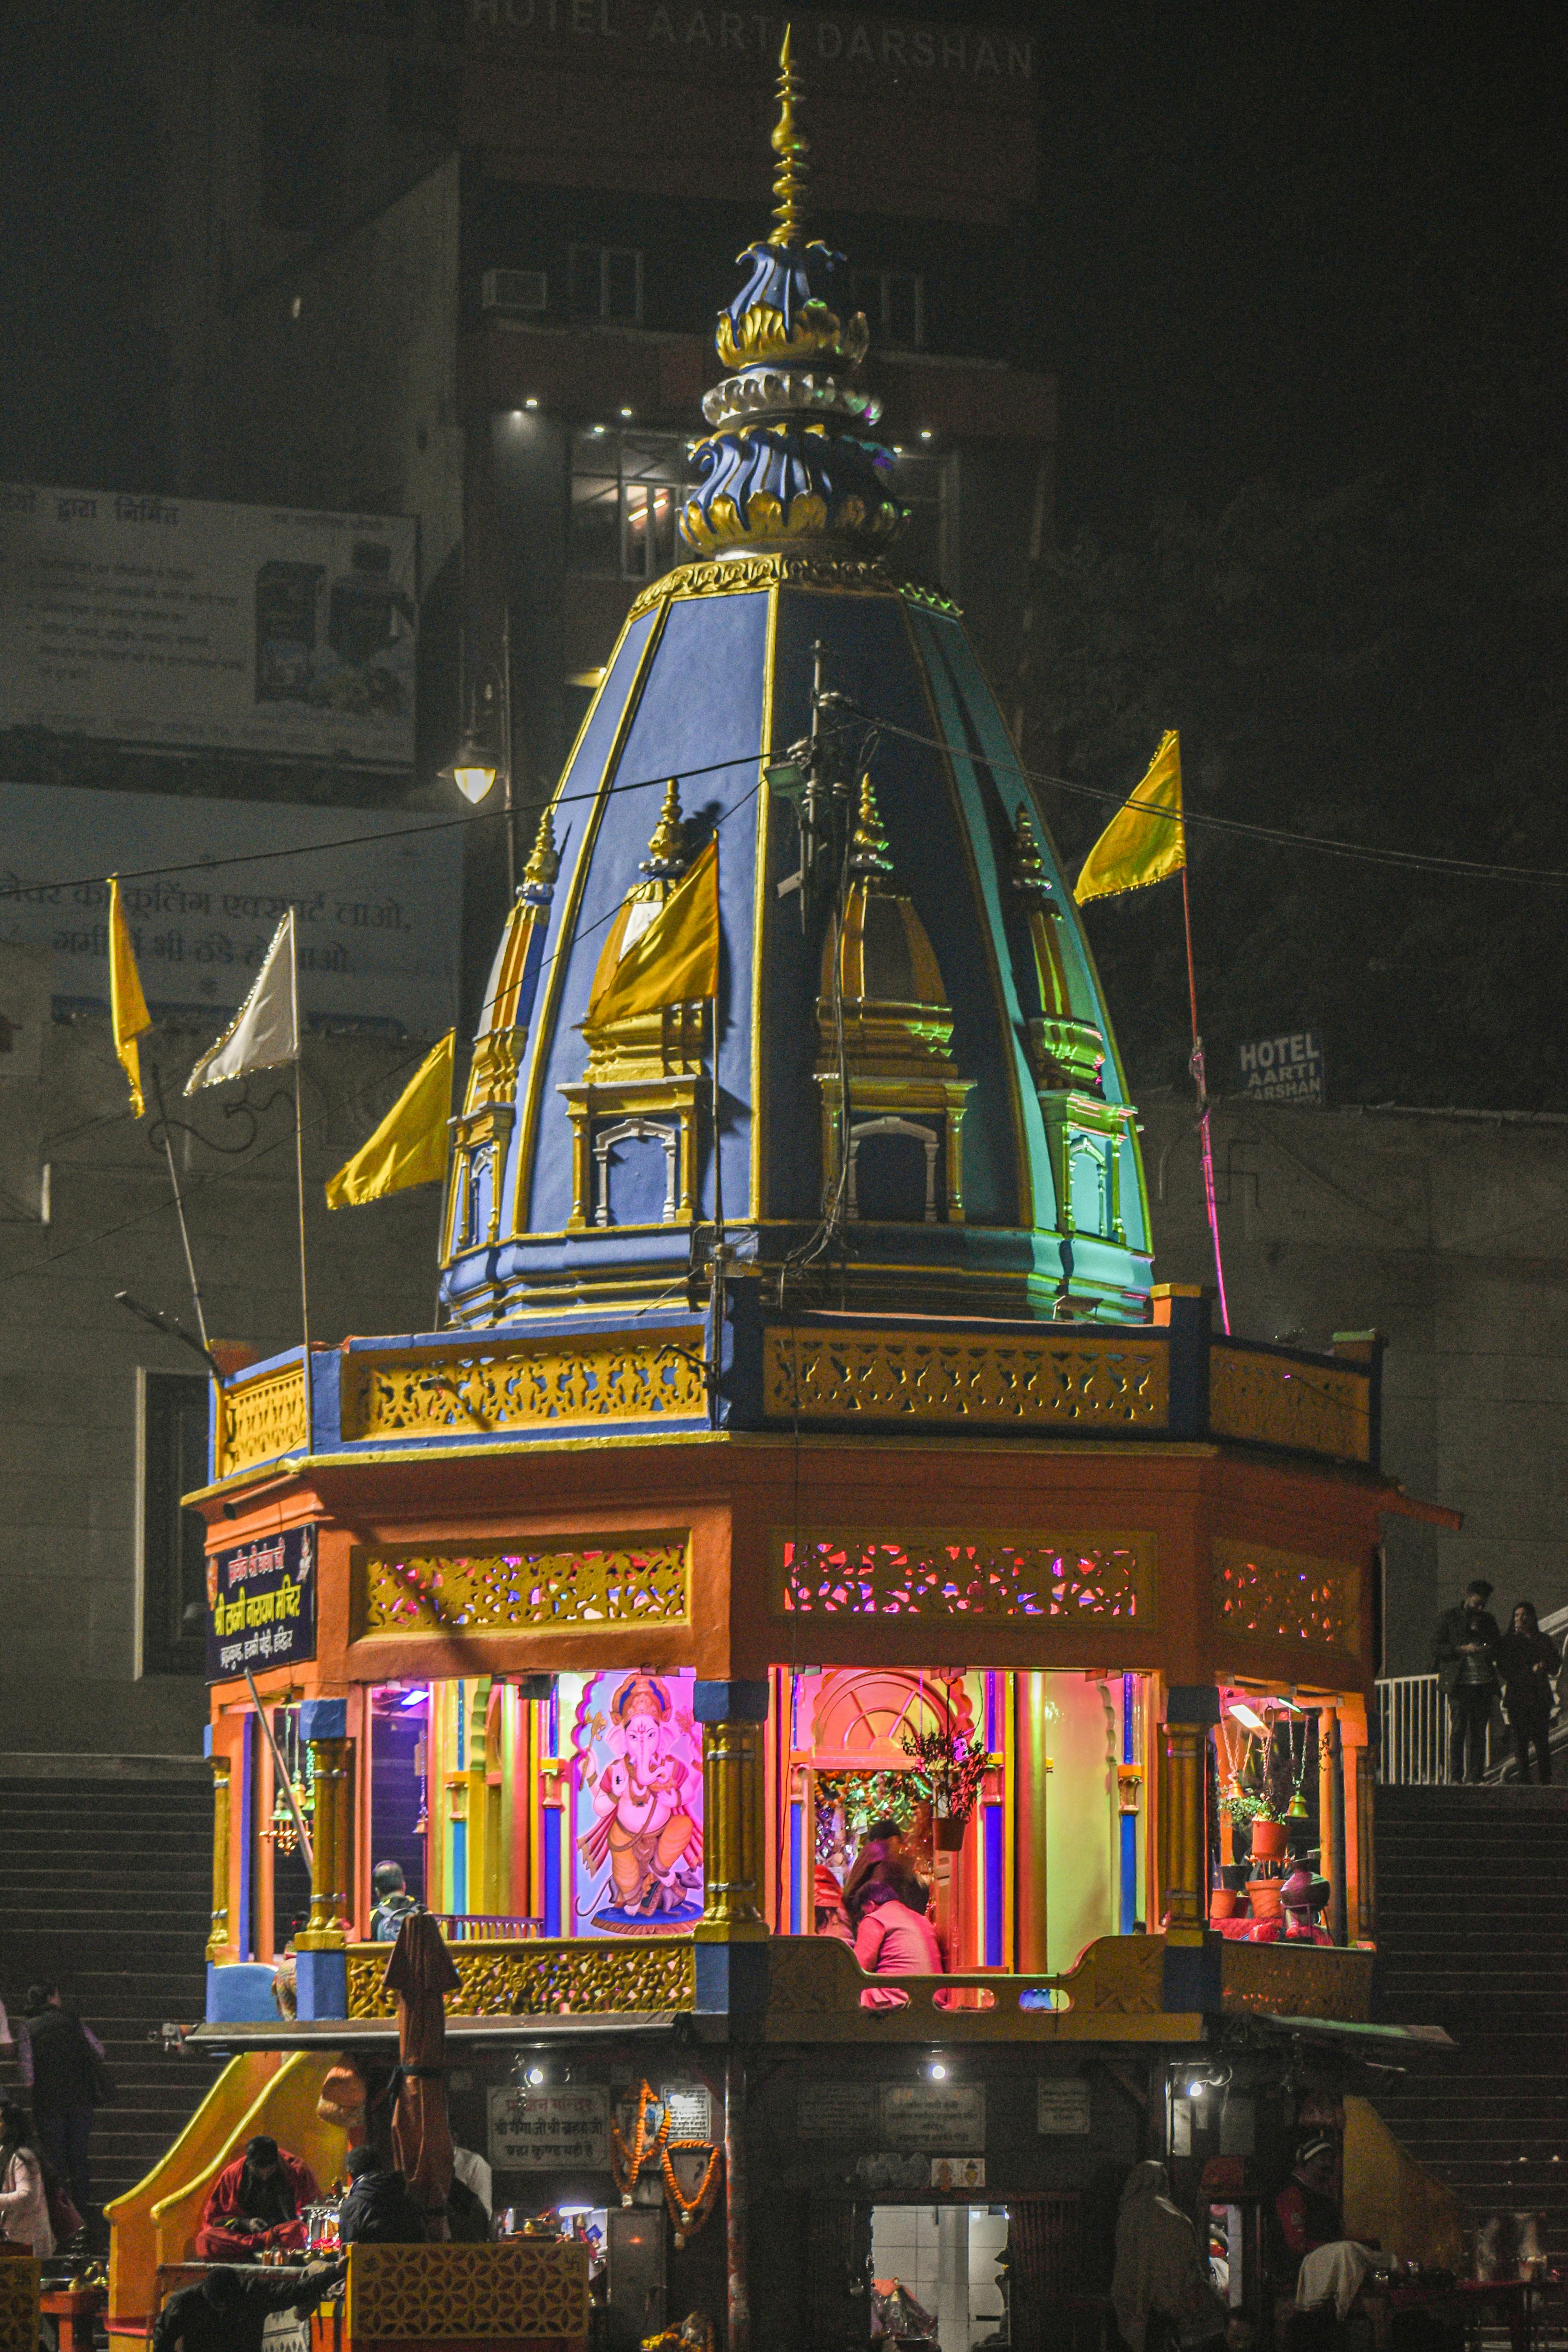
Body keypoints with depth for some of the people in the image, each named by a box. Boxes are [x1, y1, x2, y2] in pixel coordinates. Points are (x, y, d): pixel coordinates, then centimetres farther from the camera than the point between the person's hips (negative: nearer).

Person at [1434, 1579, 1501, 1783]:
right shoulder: (1449, 1617, 5)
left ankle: (1475, 1777, 2)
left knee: (1479, 1733, 1)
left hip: (1484, 1682, 3)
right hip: (1460, 1683, -3)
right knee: (1458, 1730, -8)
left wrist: (1488, 1649, -2)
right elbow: (1437, 1648, 0)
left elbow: (1498, 1649, 22)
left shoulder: (1488, 1619, 17)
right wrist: (1463, 1649, -13)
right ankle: (1456, 1776, -6)